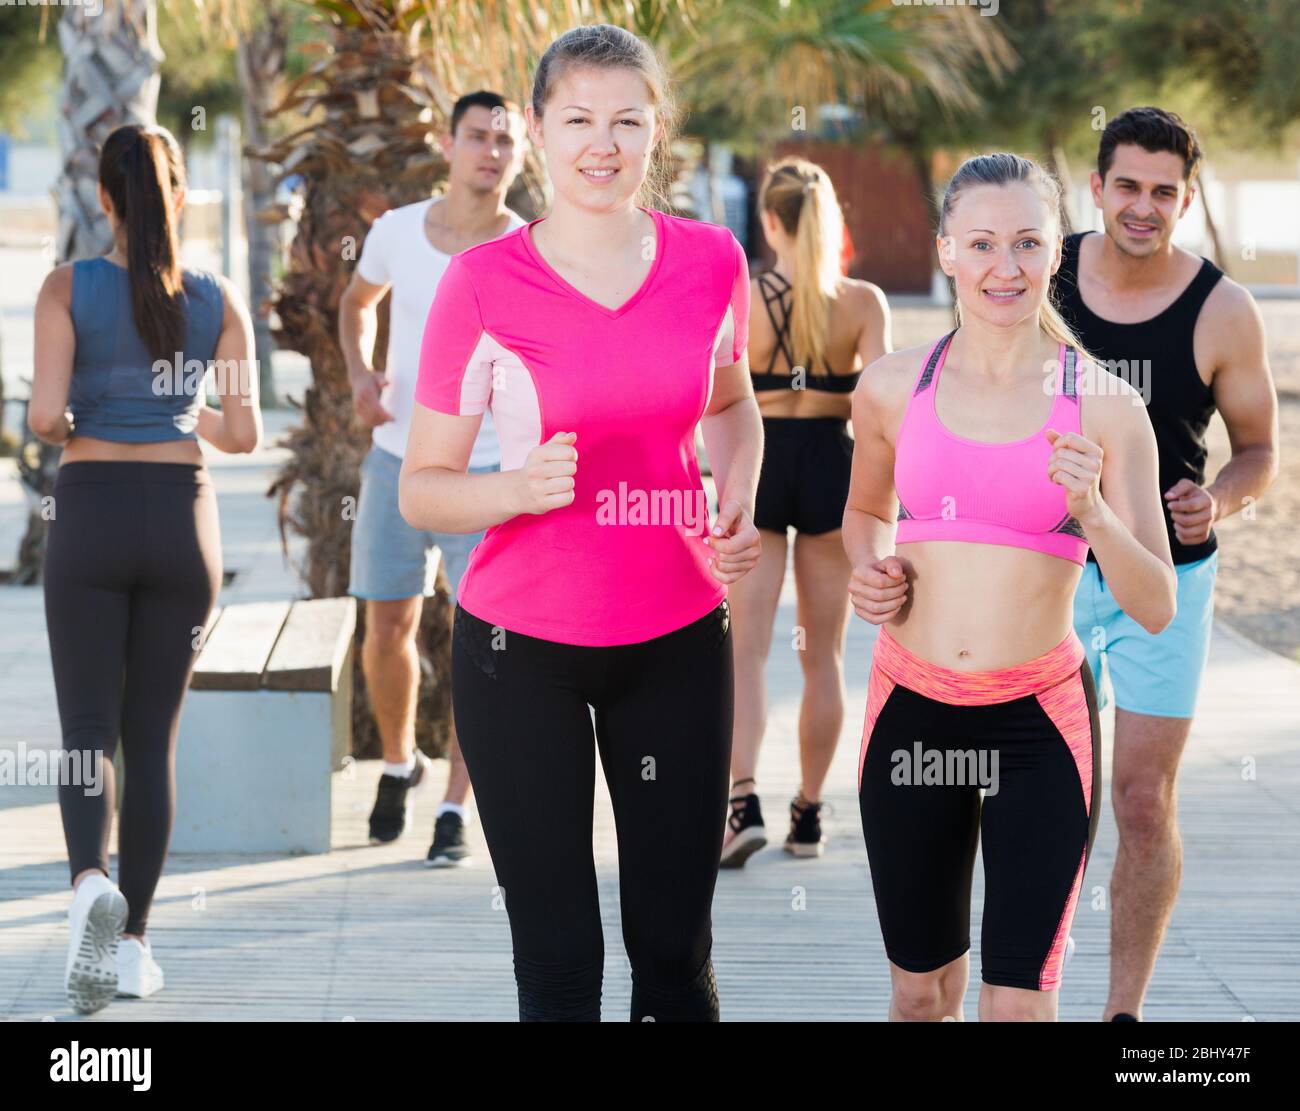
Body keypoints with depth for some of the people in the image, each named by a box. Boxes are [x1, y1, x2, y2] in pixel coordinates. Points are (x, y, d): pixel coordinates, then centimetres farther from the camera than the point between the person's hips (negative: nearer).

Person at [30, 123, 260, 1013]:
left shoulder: (69, 288, -5)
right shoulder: (218, 299, 0)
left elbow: (45, 415, -12)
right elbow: (245, 433, 0)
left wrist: (69, 431, 10)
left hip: (91, 514, -2)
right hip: (183, 515, 2)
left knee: (90, 727, 2)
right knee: (154, 735, 10)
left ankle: (91, 880, -27)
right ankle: (132, 942, 12)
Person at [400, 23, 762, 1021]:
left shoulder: (712, 262, -1)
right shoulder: (484, 282, -9)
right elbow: (422, 488, -5)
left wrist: (739, 510, 2)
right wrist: (521, 488, -24)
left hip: (677, 638, 2)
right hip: (522, 643, -2)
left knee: (677, 951, 6)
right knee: (558, 957, 2)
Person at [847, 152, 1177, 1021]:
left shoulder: (1106, 409, -5)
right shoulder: (893, 388, 1)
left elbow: (1156, 608, -5)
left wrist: (1091, 515, -22)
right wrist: (869, 572, 1)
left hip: (1040, 721, -2)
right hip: (912, 711, 2)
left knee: (1019, 998, -3)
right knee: (921, 989, 14)